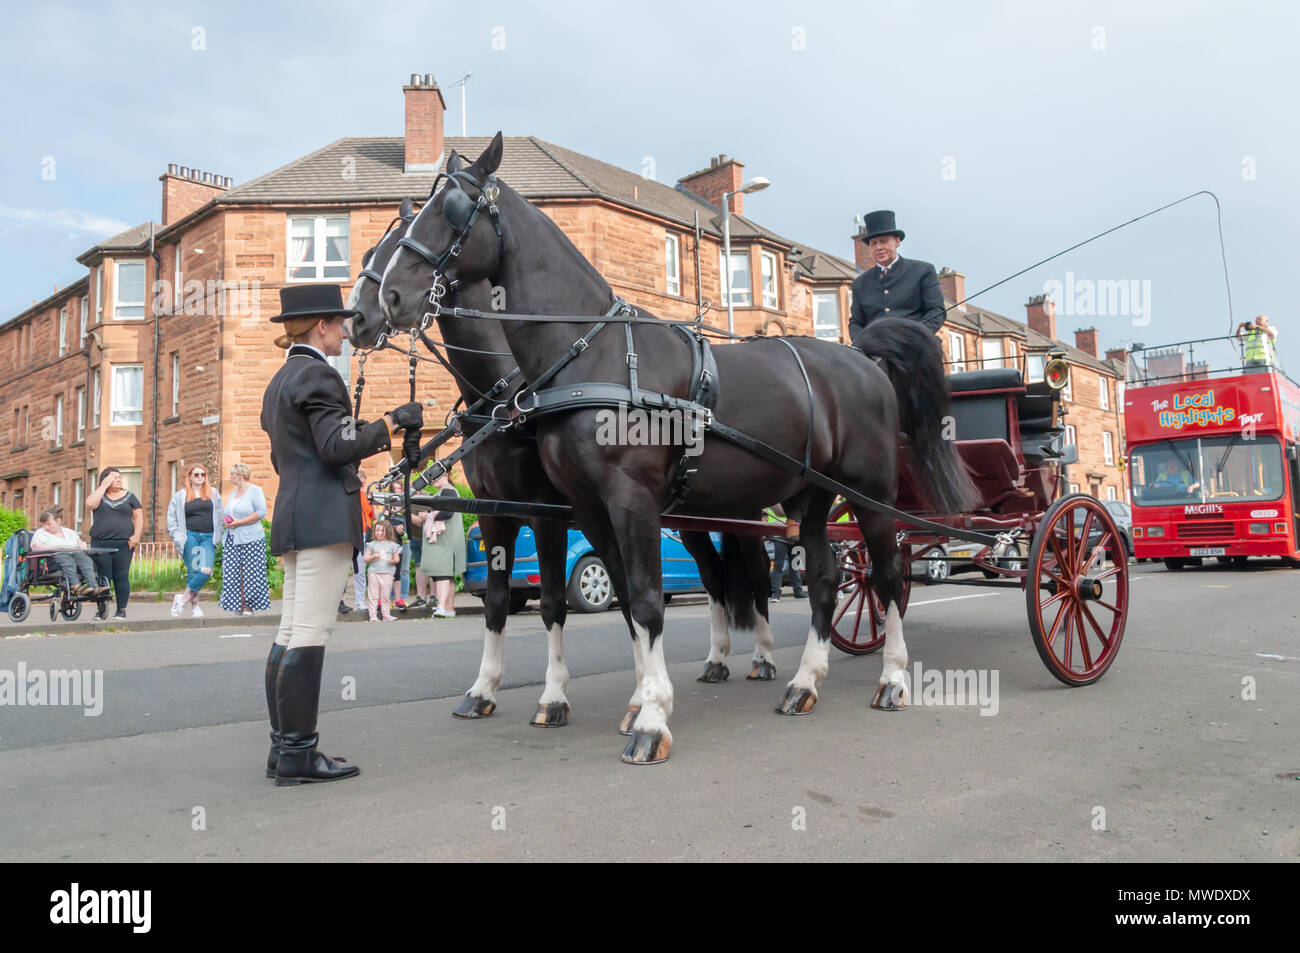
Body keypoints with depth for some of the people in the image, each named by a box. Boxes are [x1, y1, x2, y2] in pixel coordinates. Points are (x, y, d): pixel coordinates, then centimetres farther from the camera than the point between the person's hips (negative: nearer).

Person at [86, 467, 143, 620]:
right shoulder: (98, 495, 11)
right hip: (100, 543, 1)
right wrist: (104, 486, -6)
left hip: (123, 544, -1)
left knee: (121, 577, -3)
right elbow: (90, 504, -12)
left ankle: (121, 609, 3)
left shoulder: (129, 496, 11)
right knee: (103, 577, -1)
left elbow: (138, 517, 7)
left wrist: (136, 535, -6)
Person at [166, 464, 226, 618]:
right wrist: (177, 536, 0)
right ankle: (195, 606, 4)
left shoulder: (214, 494, 16)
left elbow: (220, 516, 16)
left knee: (206, 571, -17)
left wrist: (219, 535, 7)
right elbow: (171, 517, 11)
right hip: (190, 536, -1)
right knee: (193, 572, -6)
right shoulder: (180, 496, 11)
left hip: (208, 537, 1)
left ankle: (183, 598, -3)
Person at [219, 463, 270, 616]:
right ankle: (238, 605, 2)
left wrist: (239, 522, -16)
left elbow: (261, 512, -13)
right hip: (232, 539, 7)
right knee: (232, 572, -1)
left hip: (251, 540, -7)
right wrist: (226, 521, 0)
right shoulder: (233, 493, 19)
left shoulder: (255, 490, -3)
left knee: (250, 573, -5)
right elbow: (227, 513, 25)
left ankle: (249, 606, -1)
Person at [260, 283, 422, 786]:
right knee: (310, 635, -8)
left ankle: (283, 747, 16)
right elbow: (338, 444, -18)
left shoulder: (280, 381, 22)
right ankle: (298, 754, -4)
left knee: (291, 633, 10)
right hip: (324, 517, -10)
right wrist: (395, 420, -11)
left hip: (292, 515, 10)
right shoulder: (317, 374, -9)